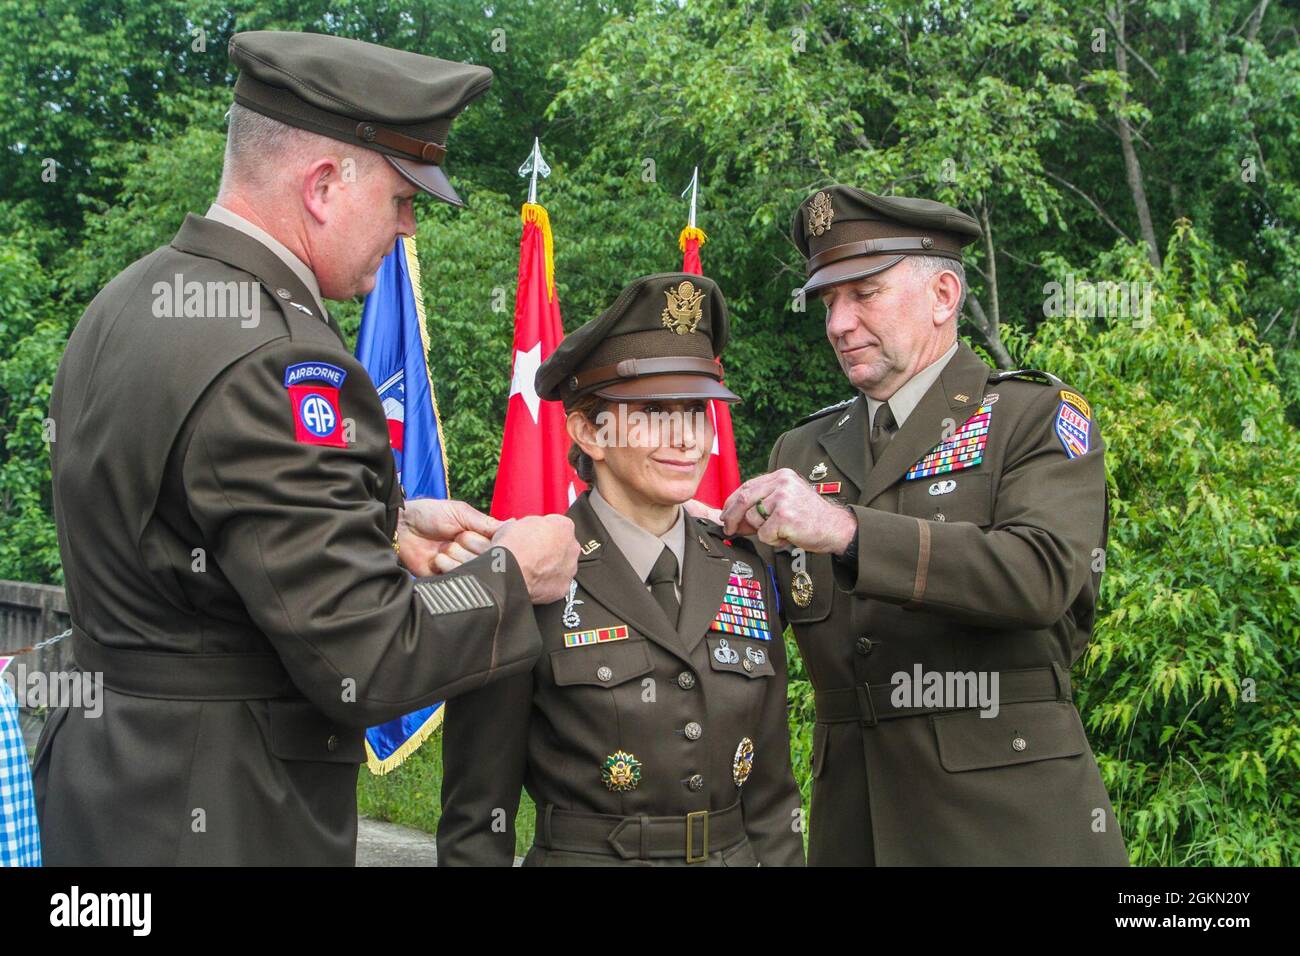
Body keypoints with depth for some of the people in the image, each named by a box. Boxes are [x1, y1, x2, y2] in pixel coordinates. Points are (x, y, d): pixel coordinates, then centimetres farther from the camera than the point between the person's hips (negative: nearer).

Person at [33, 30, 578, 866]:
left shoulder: (127, 304, 4)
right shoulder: (272, 361, -26)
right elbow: (365, 663, -26)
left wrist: (386, 528, 7)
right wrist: (510, 572, -10)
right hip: (225, 825, -9)